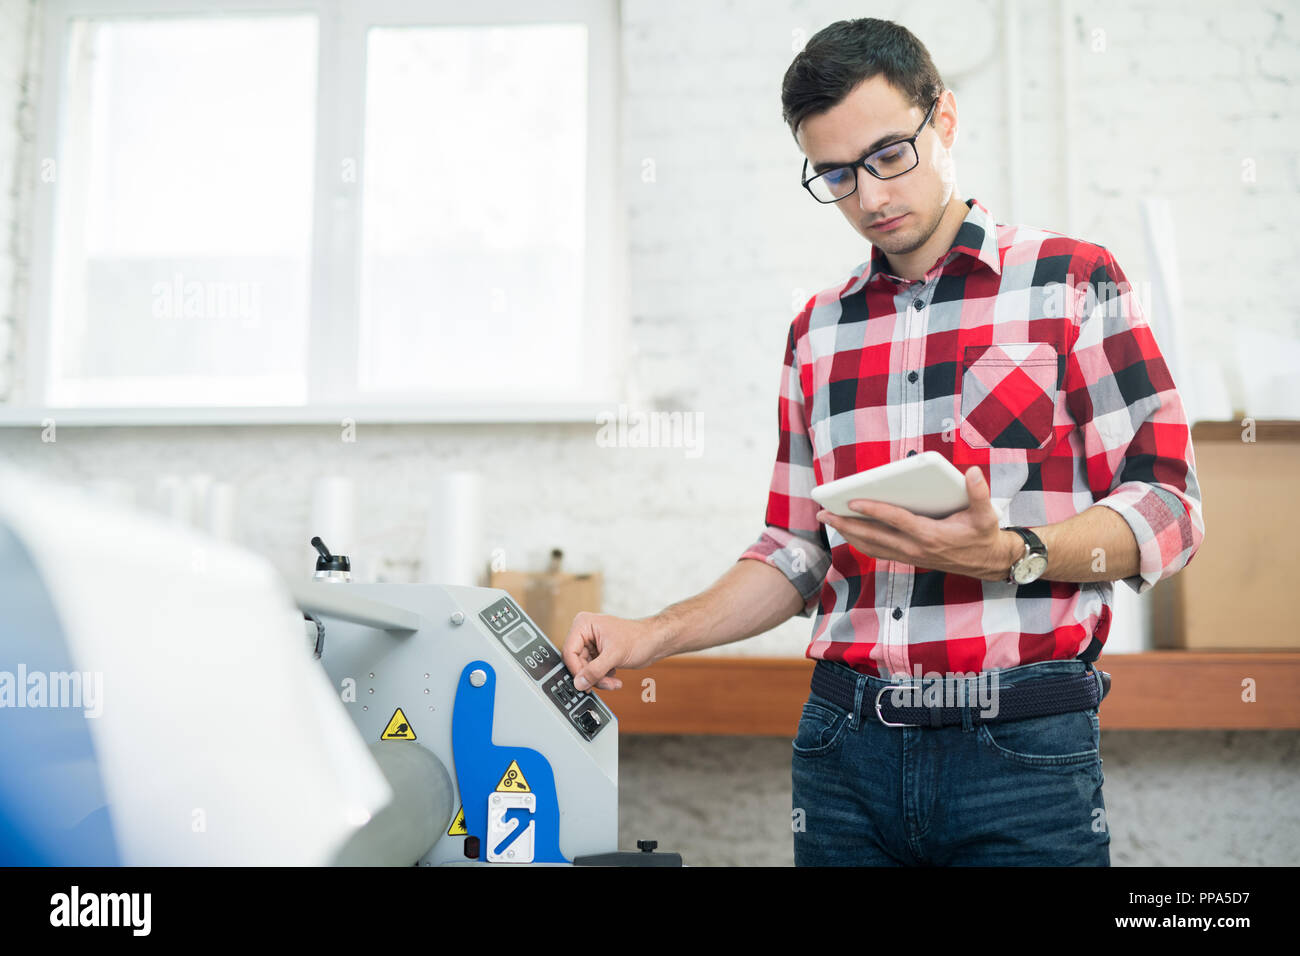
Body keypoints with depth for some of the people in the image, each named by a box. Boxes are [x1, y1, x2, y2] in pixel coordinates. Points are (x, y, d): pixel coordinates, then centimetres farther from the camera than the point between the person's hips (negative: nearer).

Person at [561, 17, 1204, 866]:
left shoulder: (1070, 281, 1)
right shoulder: (819, 330, 12)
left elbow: (1166, 507, -4)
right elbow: (798, 554, 13)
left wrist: (1008, 554, -21)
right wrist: (657, 635, 0)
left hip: (1022, 747, -3)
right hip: (845, 747, 3)